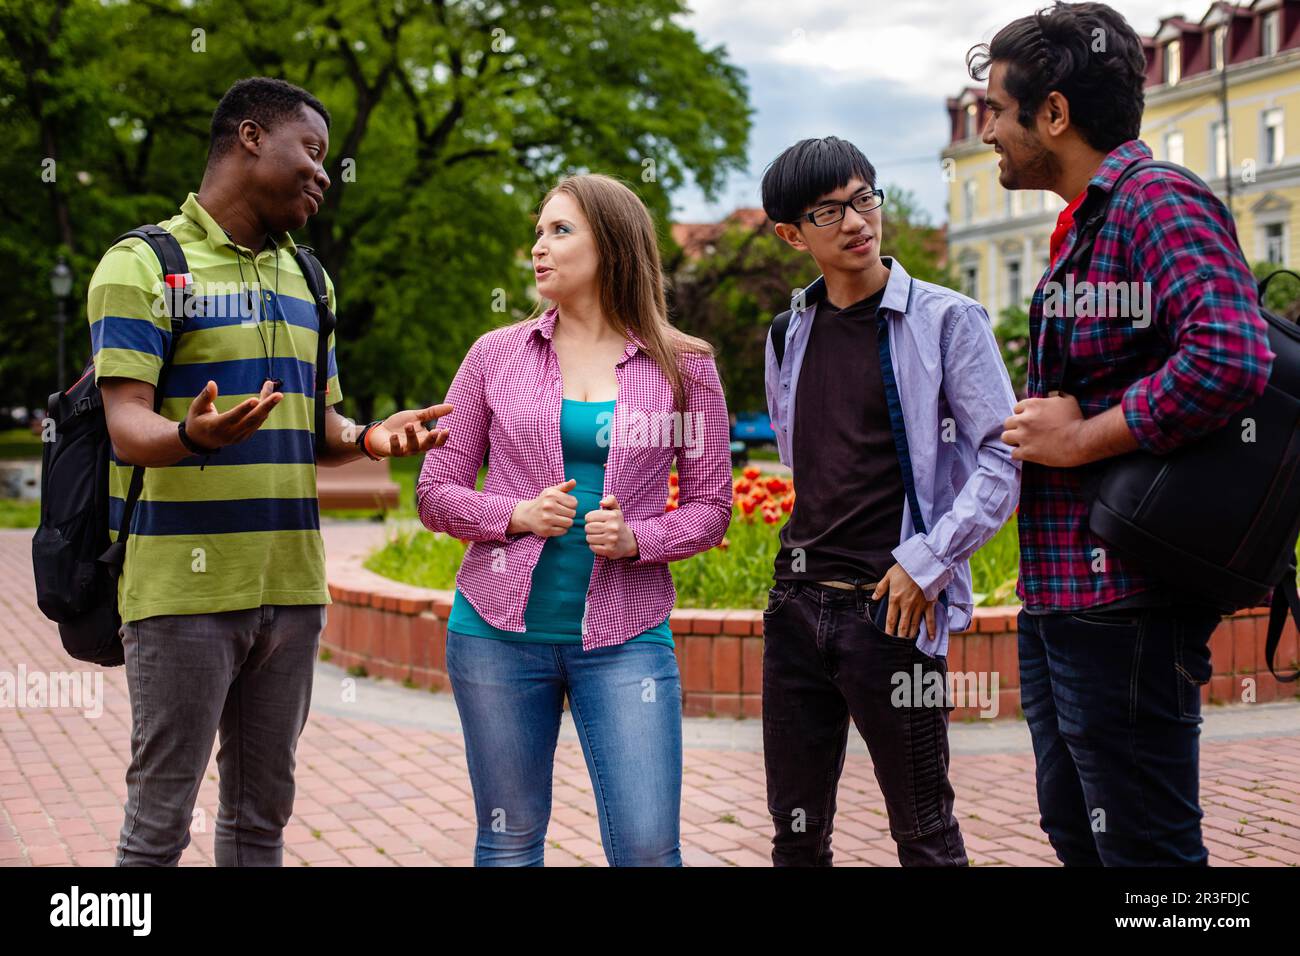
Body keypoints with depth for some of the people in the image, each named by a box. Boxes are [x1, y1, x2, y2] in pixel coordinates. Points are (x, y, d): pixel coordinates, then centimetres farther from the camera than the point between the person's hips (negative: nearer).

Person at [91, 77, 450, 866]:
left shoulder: (306, 280, 17)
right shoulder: (144, 264, -5)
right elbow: (128, 426, -14)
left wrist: (369, 439, -3)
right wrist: (193, 436, -37)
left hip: (291, 585, 7)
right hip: (184, 587, -6)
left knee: (263, 813, 13)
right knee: (161, 820, -1)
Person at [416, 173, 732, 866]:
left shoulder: (683, 367, 4)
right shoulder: (496, 355, 6)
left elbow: (710, 506, 7)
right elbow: (435, 493, 7)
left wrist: (637, 538, -12)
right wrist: (517, 514, -11)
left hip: (625, 636, -1)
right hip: (500, 628, 1)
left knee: (648, 849, -5)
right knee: (508, 847, 9)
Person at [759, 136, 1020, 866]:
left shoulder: (946, 319, -4)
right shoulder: (789, 337, 12)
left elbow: (1005, 455, -10)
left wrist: (927, 561, -15)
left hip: (891, 606, -5)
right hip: (797, 602, 5)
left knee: (925, 833, 4)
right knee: (797, 828, 12)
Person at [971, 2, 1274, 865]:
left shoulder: (1157, 203, -15)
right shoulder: (1088, 220, 17)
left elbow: (1230, 359, -31)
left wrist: (1079, 439, -21)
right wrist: (1040, 428, 6)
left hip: (1122, 607, -10)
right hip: (1062, 598, 11)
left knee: (1143, 850, -1)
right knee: (1077, 833, 20)